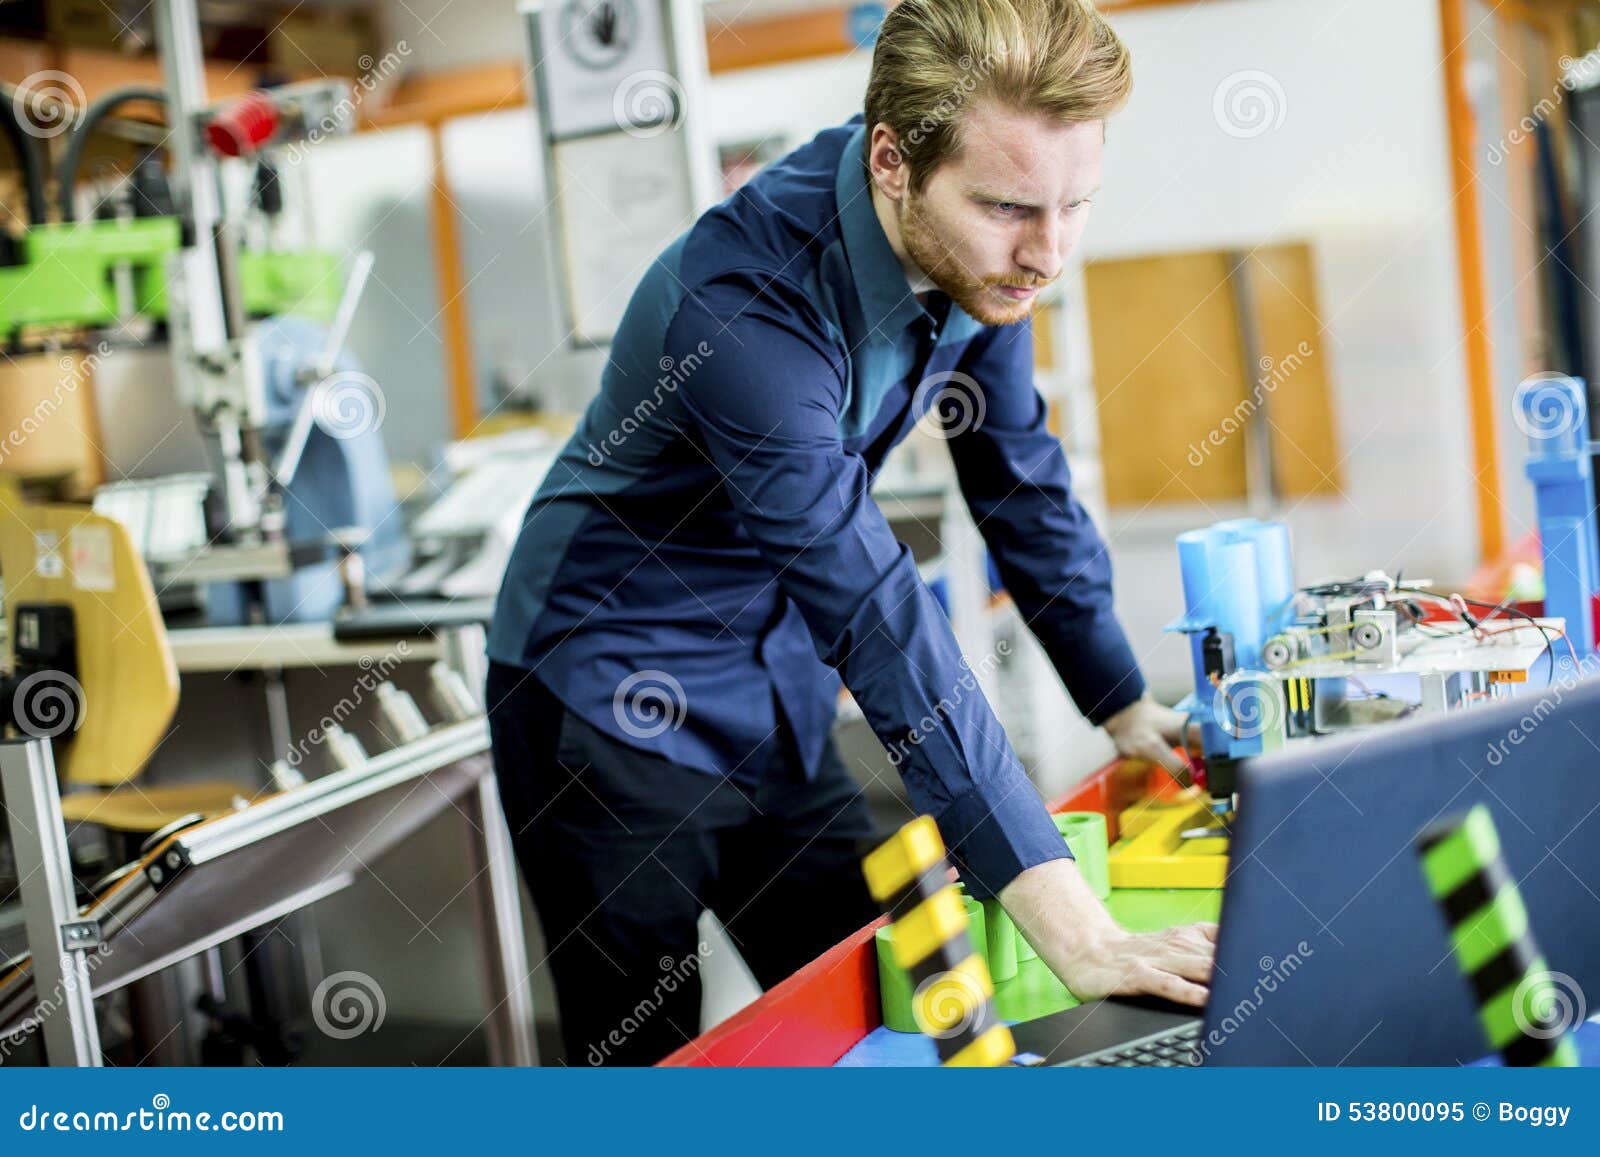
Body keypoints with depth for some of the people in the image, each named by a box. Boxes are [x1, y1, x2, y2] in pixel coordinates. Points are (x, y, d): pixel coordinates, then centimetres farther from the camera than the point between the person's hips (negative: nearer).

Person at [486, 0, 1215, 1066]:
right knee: (647, 1058, 3)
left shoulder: (977, 248, -11)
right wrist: (1074, 930, -40)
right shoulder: (744, 305, -33)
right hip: (616, 708, -6)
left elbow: (1021, 482, 4)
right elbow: (878, 616, -38)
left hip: (778, 698, 6)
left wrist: (1125, 707, 3)